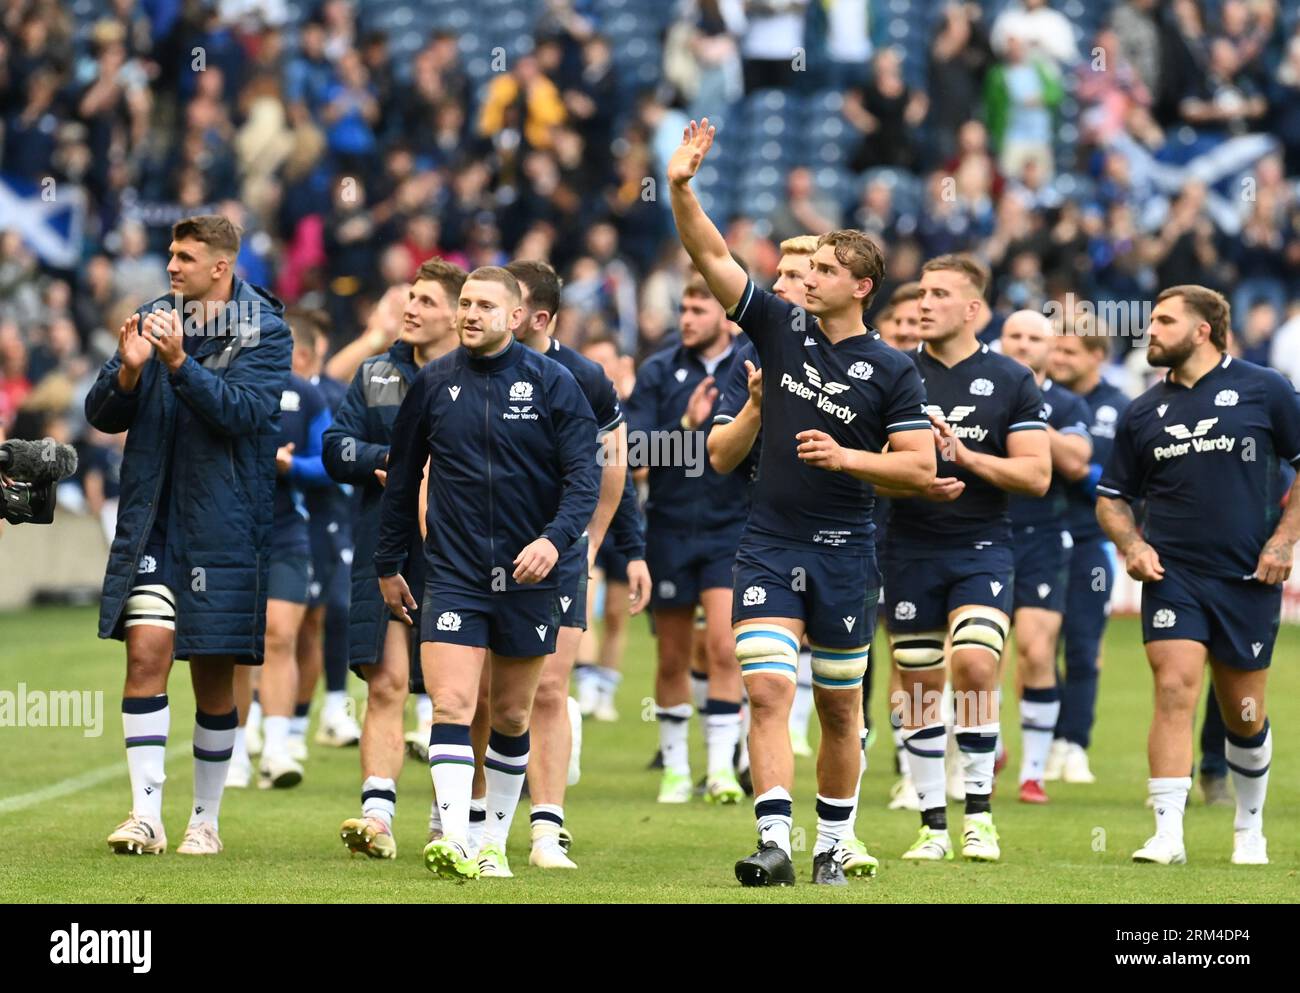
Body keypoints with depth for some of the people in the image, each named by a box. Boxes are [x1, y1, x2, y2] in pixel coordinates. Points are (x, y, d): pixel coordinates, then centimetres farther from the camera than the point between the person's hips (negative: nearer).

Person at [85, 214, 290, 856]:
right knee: (147, 653, -10)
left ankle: (205, 820, 17)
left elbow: (243, 411, -19)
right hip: (150, 520, 3)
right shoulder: (155, 320, 8)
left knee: (214, 672, 5)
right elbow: (102, 416, 6)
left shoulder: (264, 333, -3)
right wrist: (127, 371, -14)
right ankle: (145, 815, -11)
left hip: (222, 525, -3)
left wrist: (179, 362, -28)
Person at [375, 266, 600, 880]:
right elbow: (403, 479, 13)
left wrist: (555, 537, -22)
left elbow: (584, 473, -5)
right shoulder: (433, 384, 4)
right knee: (451, 707, -15)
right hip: (454, 575, 0)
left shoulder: (551, 383, -2)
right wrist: (388, 565, 16)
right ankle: (454, 841, -24)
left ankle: (495, 843, 20)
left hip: (528, 576, 0)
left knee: (512, 717, 9)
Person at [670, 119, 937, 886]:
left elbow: (921, 466, -6)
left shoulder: (891, 372, -3)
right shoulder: (783, 327, 4)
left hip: (844, 554, -1)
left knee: (840, 710, 8)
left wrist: (846, 457, -19)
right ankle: (776, 844, -19)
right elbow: (714, 257, 0)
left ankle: (833, 848, 21)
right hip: (769, 548, 1)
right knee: (769, 689, -13)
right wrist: (682, 189, -12)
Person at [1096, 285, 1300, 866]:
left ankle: (1249, 828, 29)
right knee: (1174, 691, -16)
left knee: (1244, 716, 7)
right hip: (1172, 573, 1)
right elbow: (1112, 495, 17)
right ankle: (1167, 835, -19)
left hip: (1249, 578, -1)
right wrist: (1131, 544, -2)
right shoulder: (1143, 413, 8)